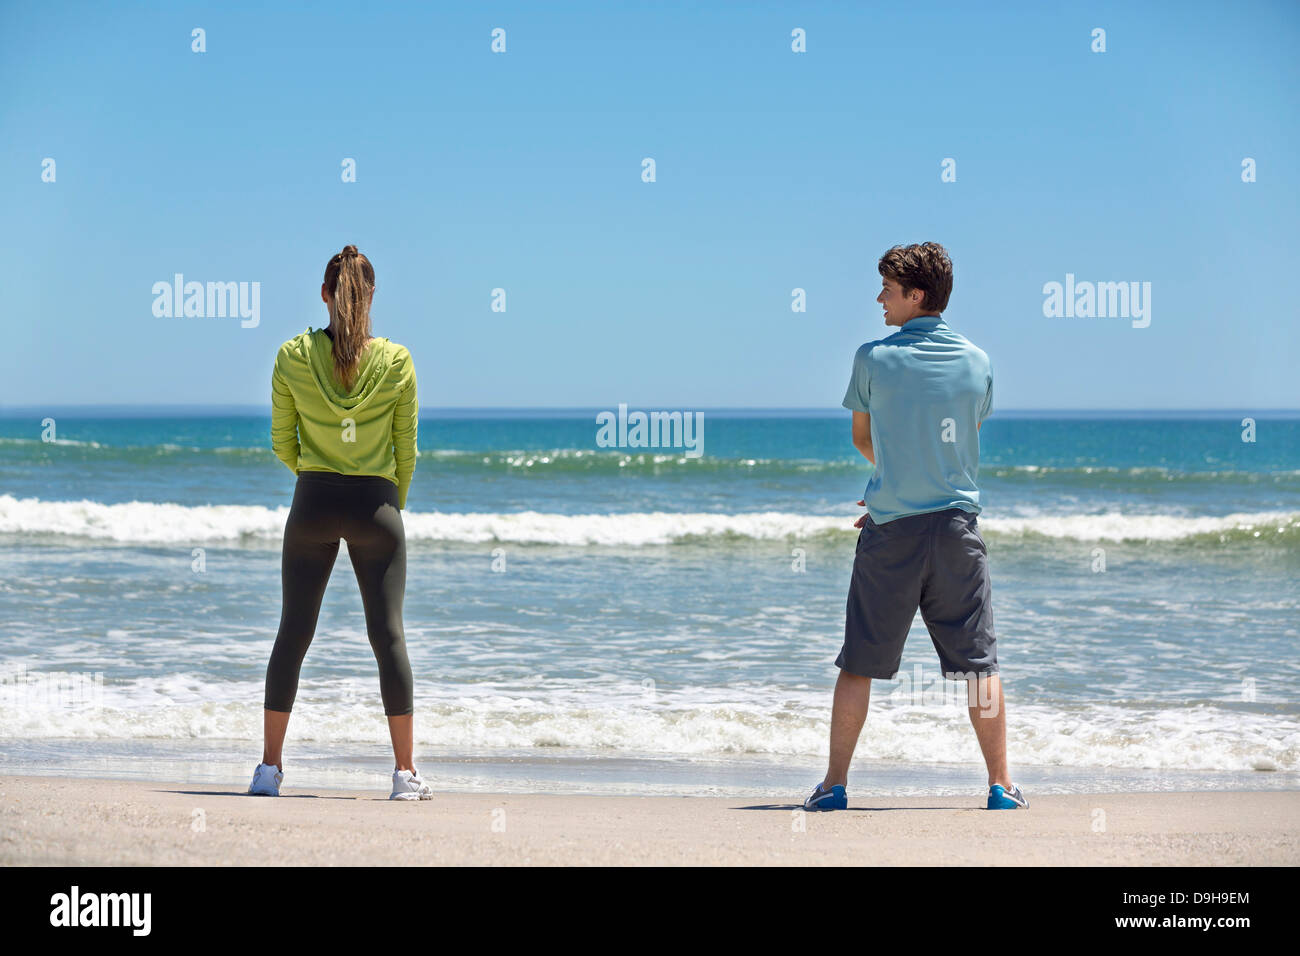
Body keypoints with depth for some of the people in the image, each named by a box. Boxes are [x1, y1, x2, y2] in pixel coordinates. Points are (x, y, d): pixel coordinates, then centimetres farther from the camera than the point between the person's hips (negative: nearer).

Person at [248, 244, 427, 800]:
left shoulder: (292, 356, -4)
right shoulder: (397, 362, -6)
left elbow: (283, 445, 3)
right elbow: (406, 450, 0)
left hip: (313, 503, 1)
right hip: (375, 504, -1)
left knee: (293, 632, 7)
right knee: (388, 634, 2)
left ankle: (270, 766, 5)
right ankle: (405, 772, 0)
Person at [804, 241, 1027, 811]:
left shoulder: (873, 359, -6)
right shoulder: (977, 363, 3)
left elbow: (862, 439, 8)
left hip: (892, 532, -2)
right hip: (957, 526, 2)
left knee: (859, 662, 5)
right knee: (977, 661, 7)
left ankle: (834, 784, 6)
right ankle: (1001, 784, 6)